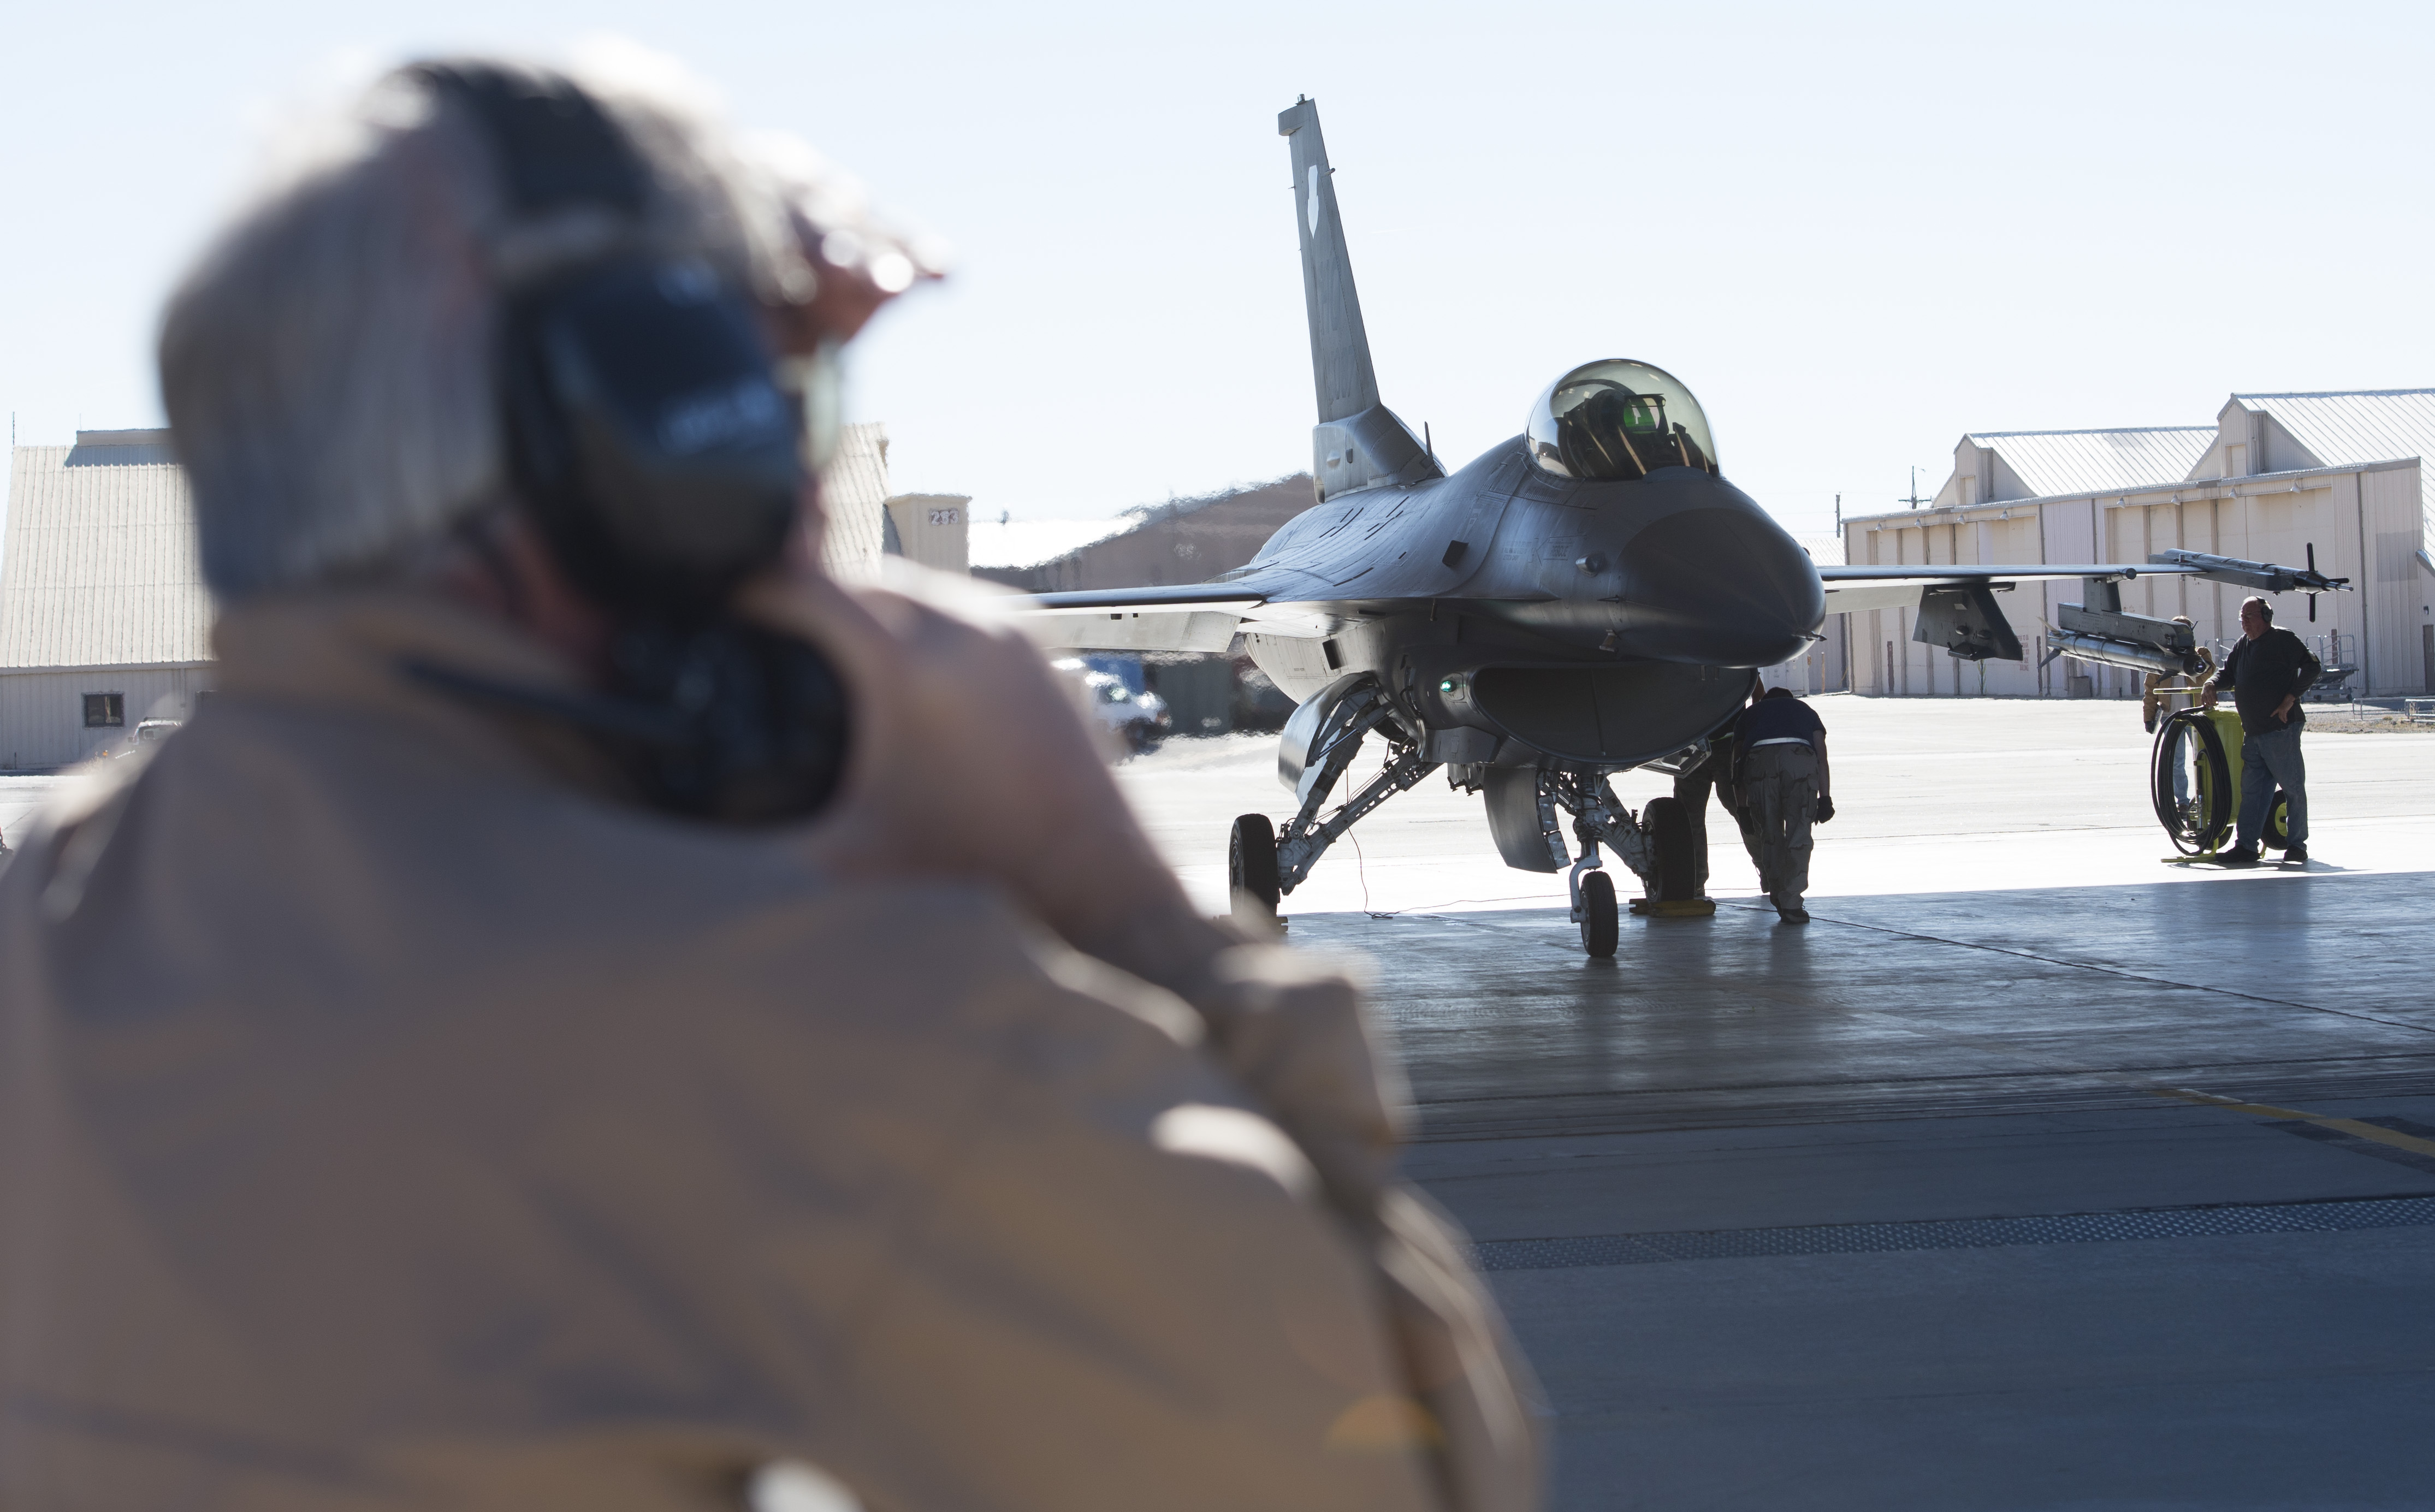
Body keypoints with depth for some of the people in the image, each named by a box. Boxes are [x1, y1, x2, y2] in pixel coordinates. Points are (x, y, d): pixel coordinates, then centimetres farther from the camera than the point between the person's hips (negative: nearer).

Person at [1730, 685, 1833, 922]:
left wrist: (1744, 806, 33)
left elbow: (1738, 757, 31)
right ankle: (1791, 904, -2)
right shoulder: (1805, 710, 37)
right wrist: (1825, 797, 15)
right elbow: (1821, 755, 22)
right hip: (1800, 757, -1)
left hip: (1759, 760, 1)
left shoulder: (1750, 713, 38)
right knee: (1798, 832, 4)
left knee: (1770, 833, 15)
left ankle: (1777, 895, 24)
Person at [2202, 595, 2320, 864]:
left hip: (2281, 730, -8)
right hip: (2253, 733, 8)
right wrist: (2212, 685, -1)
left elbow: (2312, 666, -11)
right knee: (2251, 790, 7)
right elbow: (2228, 671, 23)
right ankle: (2246, 847, 8)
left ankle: (2297, 844, 7)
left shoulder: (2283, 640, -7)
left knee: (2293, 787, 1)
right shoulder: (2242, 645, 16)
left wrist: (2290, 699, -15)